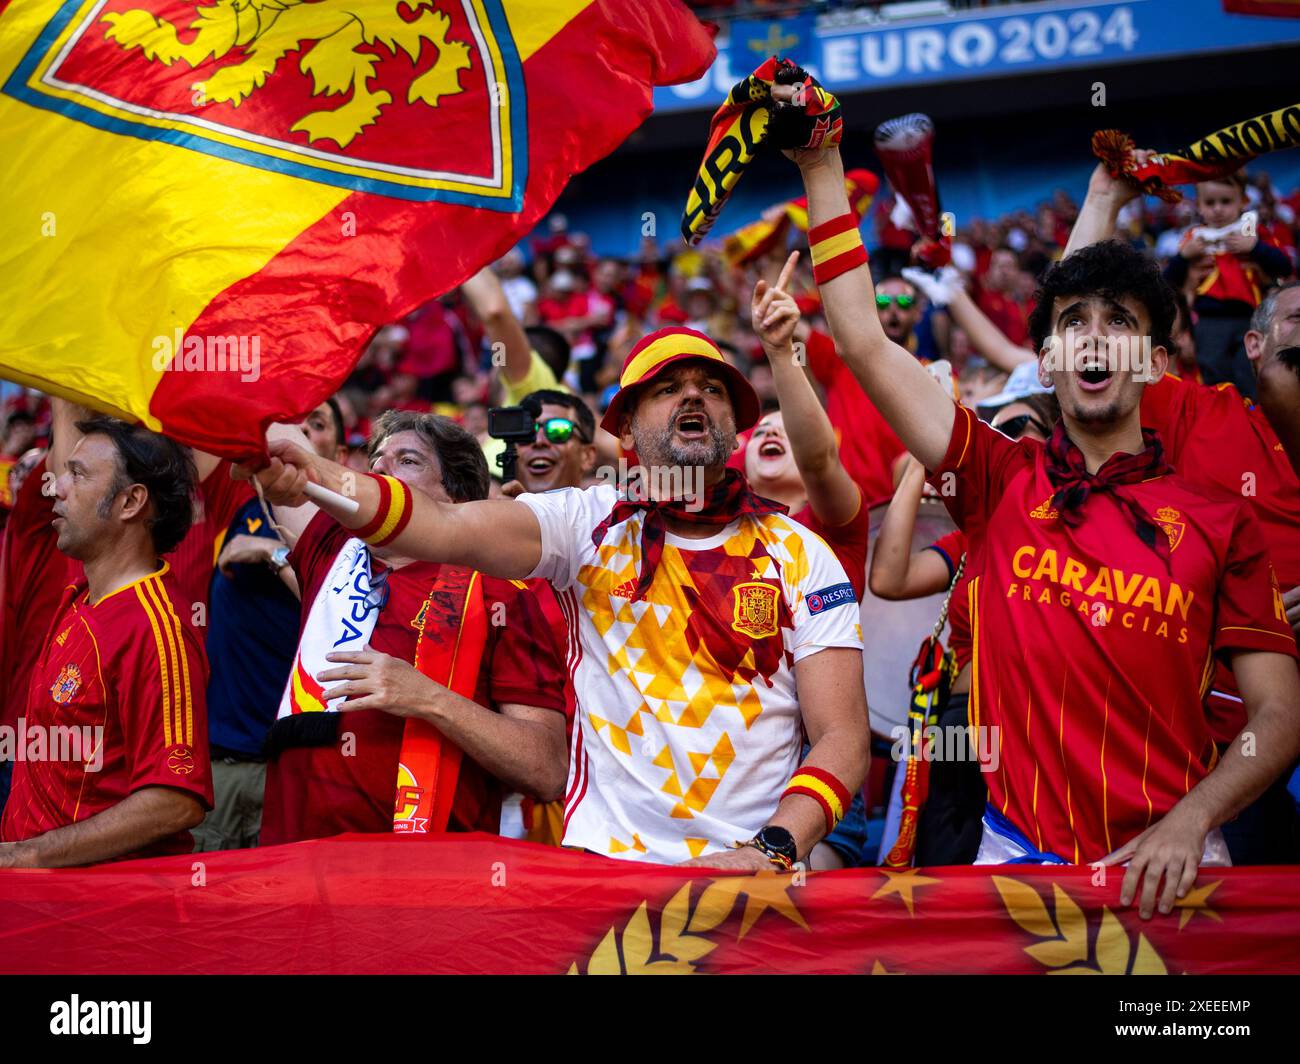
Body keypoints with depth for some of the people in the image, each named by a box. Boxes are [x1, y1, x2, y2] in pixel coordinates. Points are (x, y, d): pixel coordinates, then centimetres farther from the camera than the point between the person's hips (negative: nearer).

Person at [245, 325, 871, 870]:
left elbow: (842, 737, 3)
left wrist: (772, 850, -13)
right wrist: (314, 479, -28)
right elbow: (449, 529, -11)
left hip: (749, 871, 1)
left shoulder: (802, 556, 8)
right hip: (607, 856, -1)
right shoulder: (591, 524, 6)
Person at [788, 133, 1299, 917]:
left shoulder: (1221, 521, 5)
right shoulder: (1003, 480, 8)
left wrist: (1188, 823, -15)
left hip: (1166, 866, -1)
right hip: (1019, 851, 1)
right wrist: (823, 168, 0)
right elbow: (862, 339, 3)